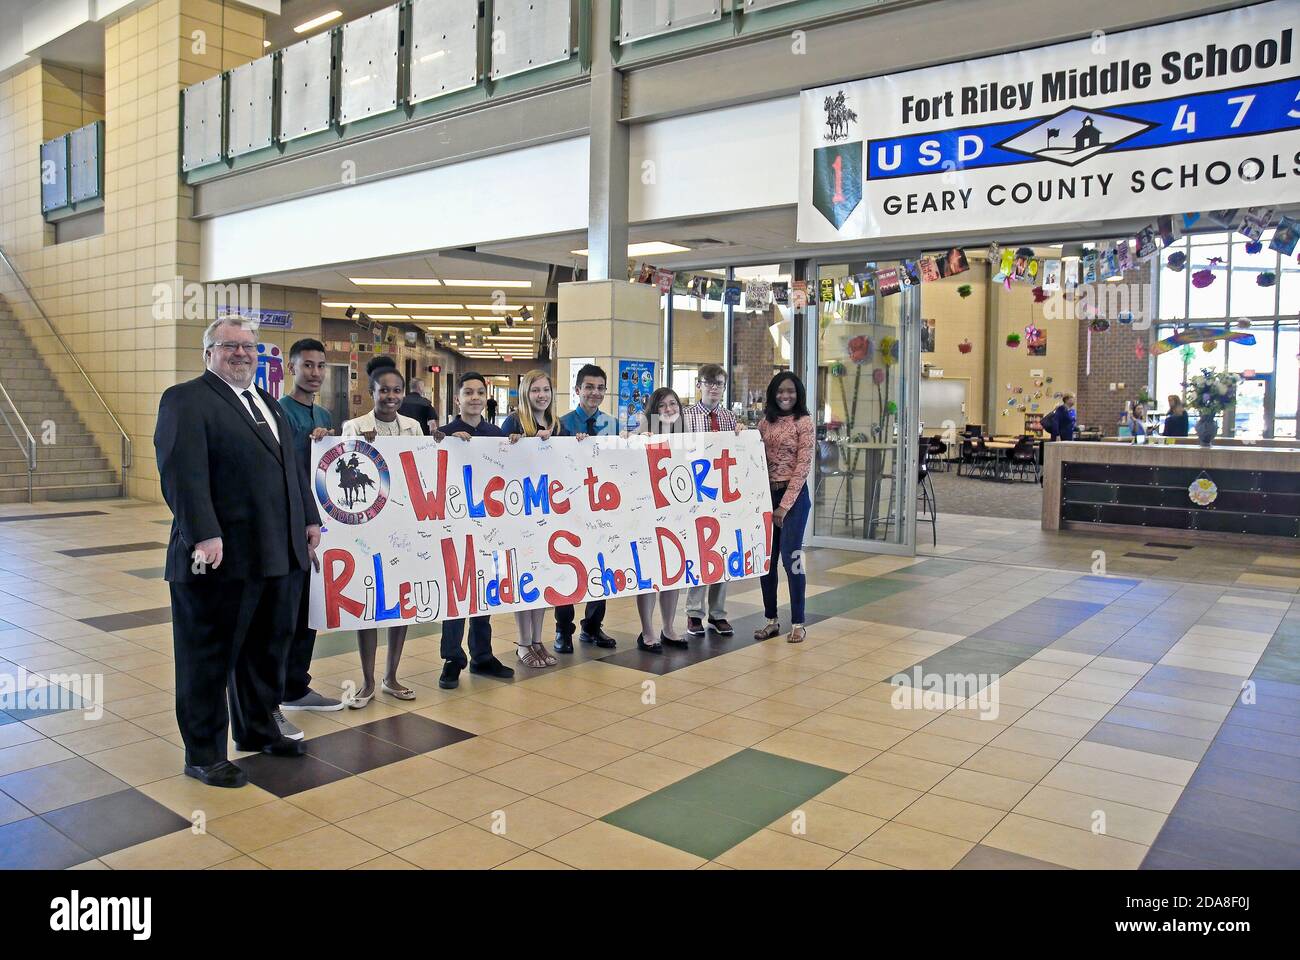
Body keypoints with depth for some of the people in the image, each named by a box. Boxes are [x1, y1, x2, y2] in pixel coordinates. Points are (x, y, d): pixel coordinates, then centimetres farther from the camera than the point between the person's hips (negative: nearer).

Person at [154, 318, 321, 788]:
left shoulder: (269, 404, 19)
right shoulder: (185, 400, -7)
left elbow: (292, 467, 21)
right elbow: (181, 472, -17)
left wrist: (310, 519, 14)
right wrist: (203, 534, -26)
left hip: (282, 554, 8)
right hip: (221, 555, -8)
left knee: (269, 648, 18)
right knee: (210, 656, 5)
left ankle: (258, 730, 35)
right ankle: (204, 753, 18)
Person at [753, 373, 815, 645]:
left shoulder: (804, 423, -5)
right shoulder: (765, 422, 11)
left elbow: (803, 466, -10)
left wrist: (785, 504, -13)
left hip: (793, 495, -5)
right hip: (766, 494, 5)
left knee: (791, 558, -4)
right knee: (766, 559, 7)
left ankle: (797, 623, 8)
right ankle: (771, 619, 19)